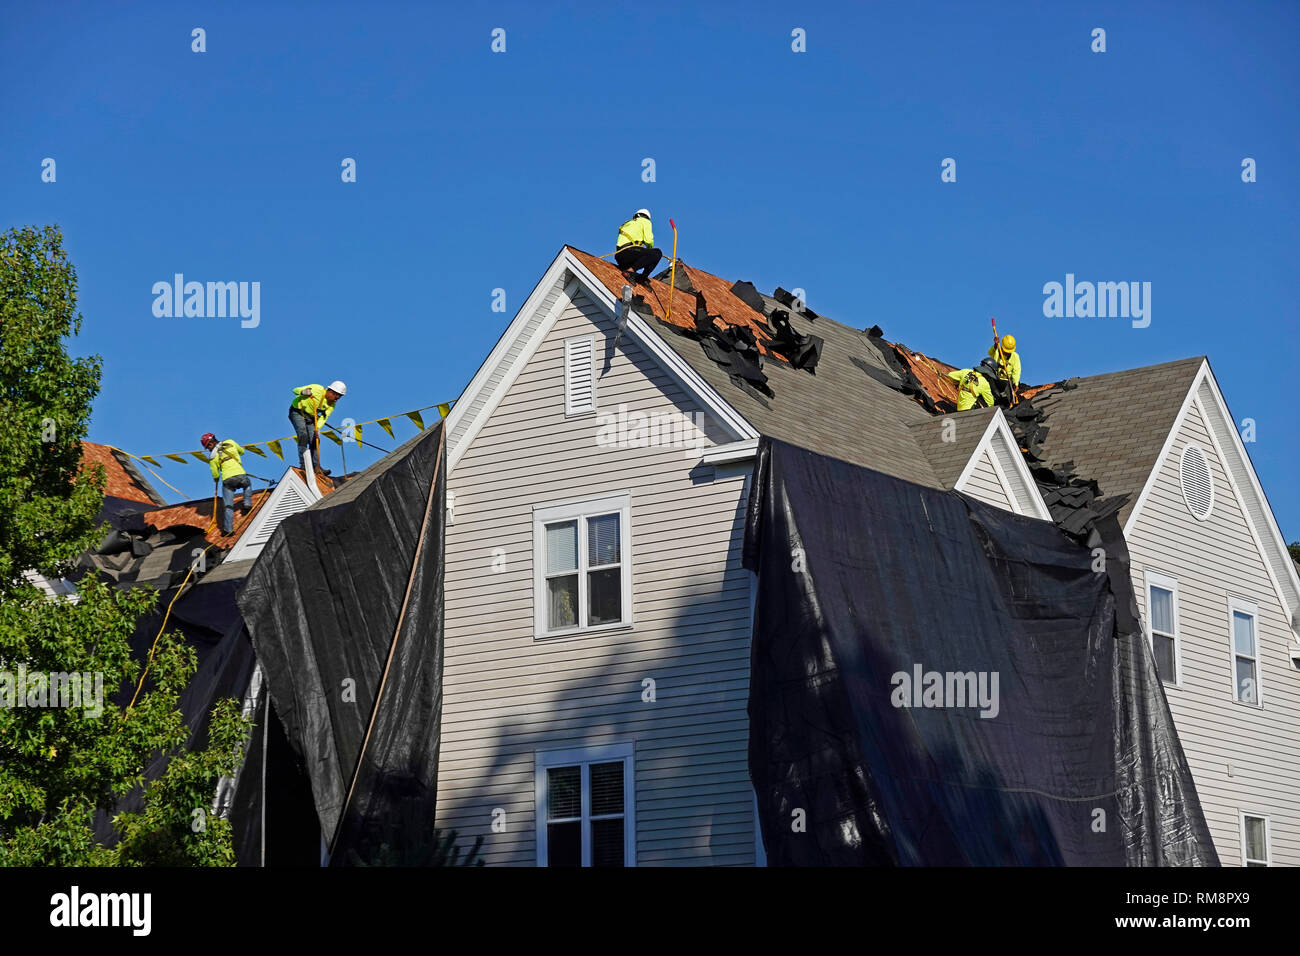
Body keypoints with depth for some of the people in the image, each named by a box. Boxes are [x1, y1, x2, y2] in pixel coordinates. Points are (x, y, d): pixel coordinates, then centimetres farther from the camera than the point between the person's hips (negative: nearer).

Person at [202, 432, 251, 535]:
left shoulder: (213, 457, 4)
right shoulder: (230, 442, 10)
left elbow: (215, 475, 7)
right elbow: (242, 451, 25)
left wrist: (216, 479, 30)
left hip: (227, 480, -2)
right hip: (241, 475, 2)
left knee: (228, 506, 4)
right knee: (247, 485, 38)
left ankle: (228, 529, -3)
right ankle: (247, 502, 21)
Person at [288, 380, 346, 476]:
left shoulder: (331, 405, -5)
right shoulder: (317, 389, -23)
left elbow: (323, 417, -17)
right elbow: (295, 390, -20)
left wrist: (317, 428, -35)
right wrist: (303, 392, -43)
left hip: (310, 417, 6)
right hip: (297, 411, -6)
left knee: (314, 441, -3)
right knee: (303, 435, -22)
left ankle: (316, 466, 0)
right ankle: (303, 464, -24)